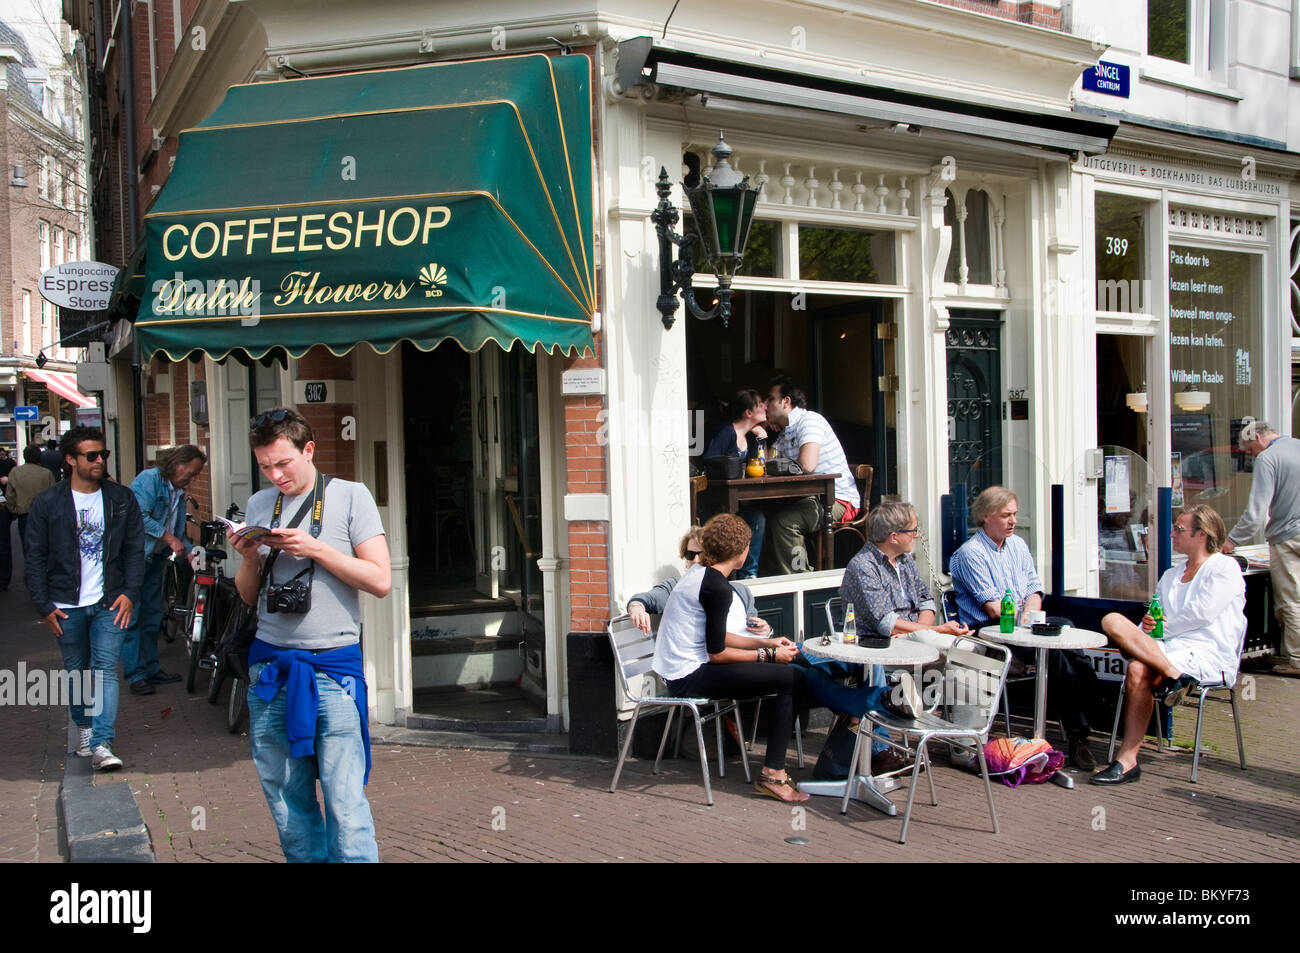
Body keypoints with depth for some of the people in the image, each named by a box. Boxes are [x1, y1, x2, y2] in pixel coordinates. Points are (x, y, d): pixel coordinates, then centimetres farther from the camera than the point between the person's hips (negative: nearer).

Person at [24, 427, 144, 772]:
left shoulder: (121, 498, 3)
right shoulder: (47, 503, -1)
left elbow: (135, 549, 6)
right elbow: (35, 559, 2)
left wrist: (129, 593, -5)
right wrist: (44, 605, -4)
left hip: (109, 602, 0)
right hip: (67, 606, 0)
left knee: (105, 669, -8)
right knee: (75, 671, 12)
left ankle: (101, 744, -11)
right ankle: (83, 728, 32)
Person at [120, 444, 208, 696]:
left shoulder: (179, 492, 15)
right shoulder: (149, 479, -12)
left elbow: (178, 531, 18)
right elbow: (140, 517, -23)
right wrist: (169, 537, -19)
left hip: (155, 559, 9)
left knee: (152, 616, 13)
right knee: (131, 616, -6)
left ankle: (151, 668, 22)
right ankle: (135, 675, -4)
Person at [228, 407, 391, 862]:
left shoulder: (350, 496, 0)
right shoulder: (259, 505, 13)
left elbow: (380, 581, -6)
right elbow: (249, 596, 17)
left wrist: (316, 548, -14)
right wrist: (250, 559, -3)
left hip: (333, 665, -4)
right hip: (269, 664, 5)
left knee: (345, 802, -7)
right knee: (285, 798, 9)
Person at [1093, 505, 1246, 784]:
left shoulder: (1225, 568, 5)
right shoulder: (1170, 576, 26)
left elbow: (1201, 613, -8)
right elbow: (1154, 621, 21)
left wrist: (1162, 628, 0)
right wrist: (1147, 626, -2)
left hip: (1207, 654, -7)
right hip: (1166, 648, 7)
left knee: (1139, 670, -31)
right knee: (1112, 620, -23)